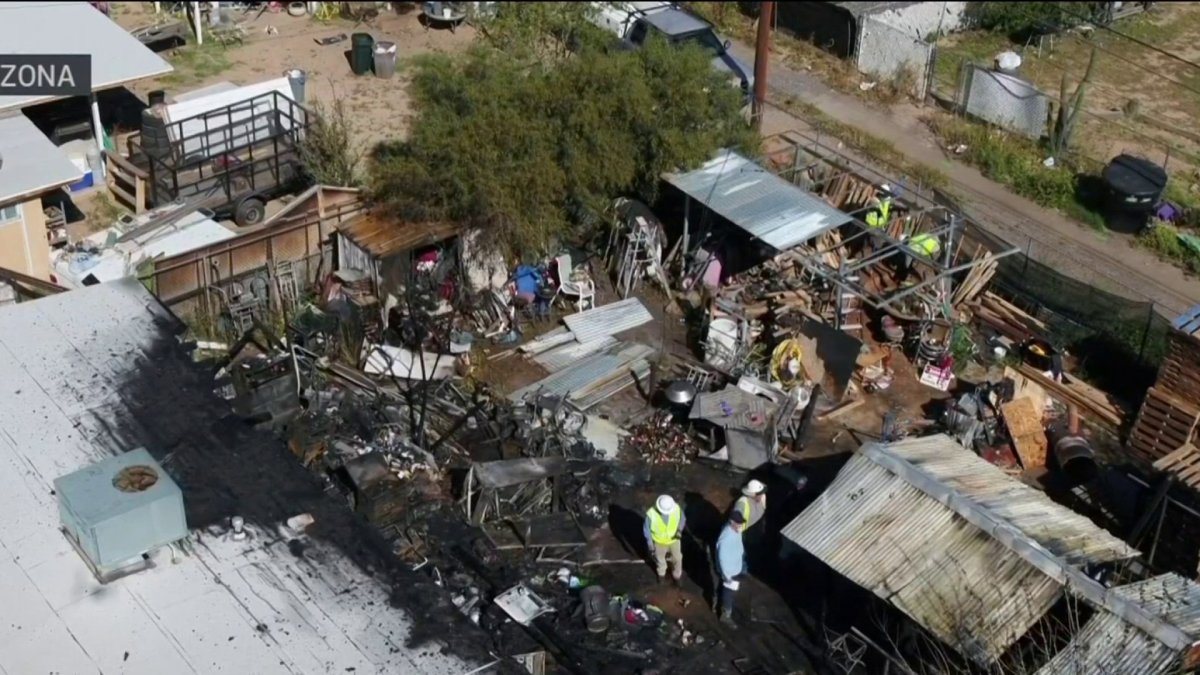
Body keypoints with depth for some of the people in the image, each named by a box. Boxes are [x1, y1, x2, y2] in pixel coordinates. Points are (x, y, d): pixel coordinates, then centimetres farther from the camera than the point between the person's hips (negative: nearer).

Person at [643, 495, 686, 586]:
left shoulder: (676, 508, -31)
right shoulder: (651, 514, -36)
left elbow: (682, 519, -9)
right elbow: (646, 529, -17)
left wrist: (680, 529, -27)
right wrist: (650, 543, -16)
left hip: (674, 540, 1)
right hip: (659, 541, -1)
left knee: (677, 558, 25)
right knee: (660, 558, 28)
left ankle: (677, 575, 57)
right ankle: (661, 573, 62)